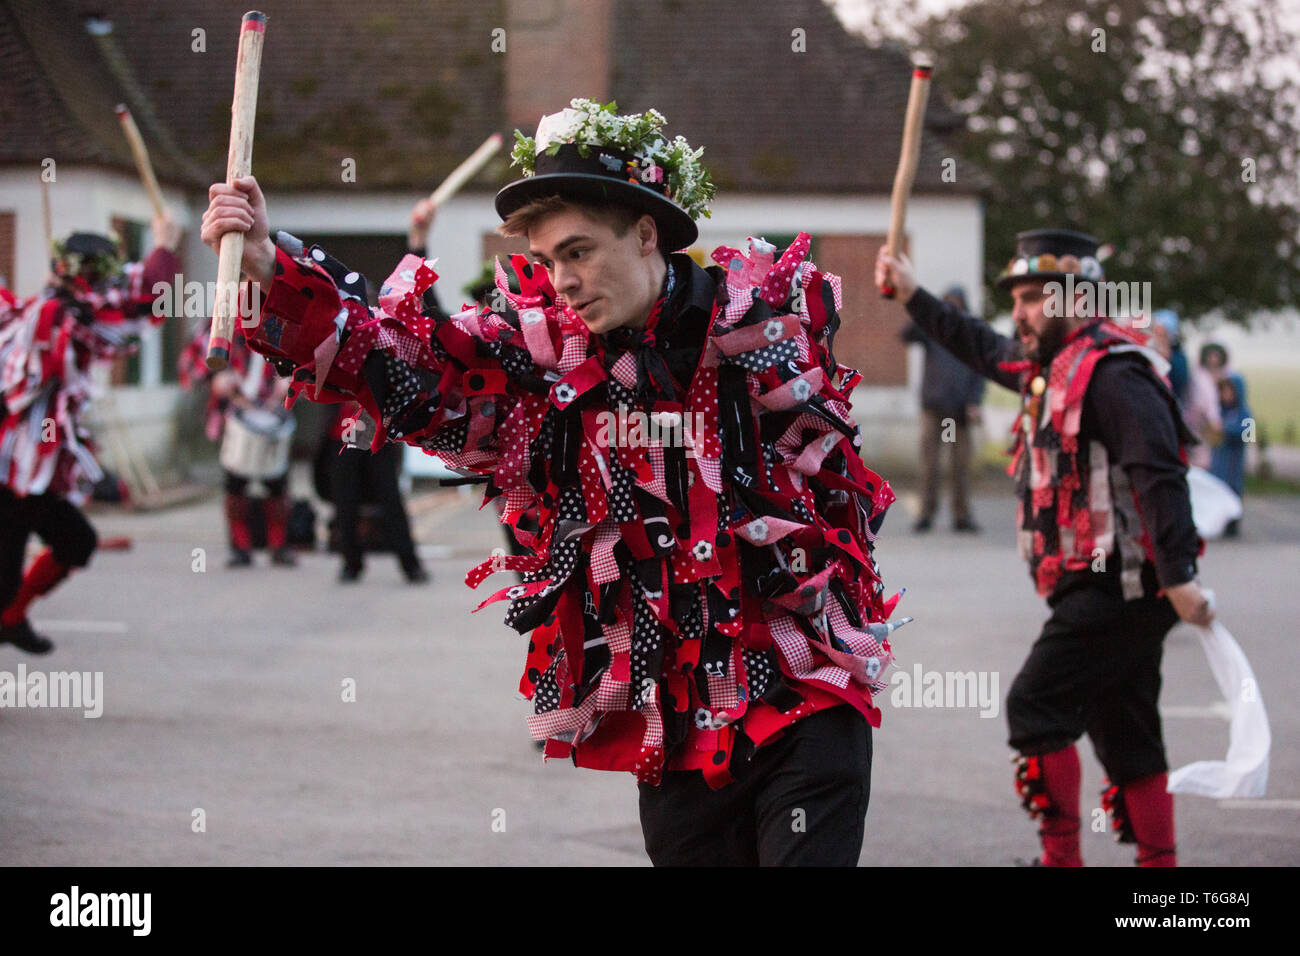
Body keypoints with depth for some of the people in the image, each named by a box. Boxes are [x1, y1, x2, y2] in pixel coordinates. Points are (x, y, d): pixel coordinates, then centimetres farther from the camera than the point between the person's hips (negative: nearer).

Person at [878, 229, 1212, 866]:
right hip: (1109, 592, 10)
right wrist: (912, 295, 38)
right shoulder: (1052, 364, 16)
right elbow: (983, 349, 36)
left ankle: (1061, 856, -6)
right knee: (1124, 734, 11)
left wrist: (1179, 576, -32)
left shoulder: (1111, 373, -15)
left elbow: (1160, 475, -25)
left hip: (1119, 586, -10)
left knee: (1036, 705, -10)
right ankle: (1158, 861, 15)